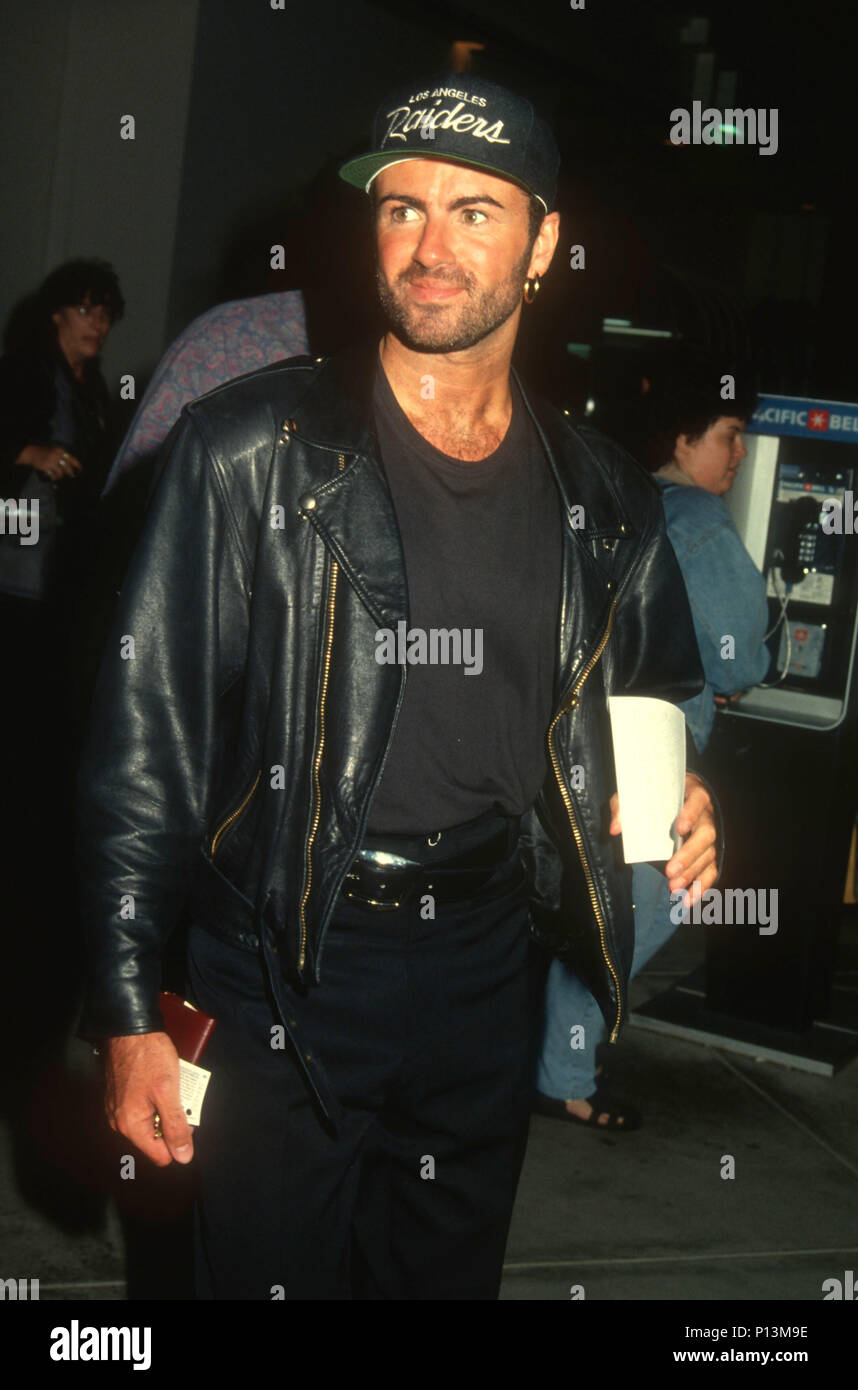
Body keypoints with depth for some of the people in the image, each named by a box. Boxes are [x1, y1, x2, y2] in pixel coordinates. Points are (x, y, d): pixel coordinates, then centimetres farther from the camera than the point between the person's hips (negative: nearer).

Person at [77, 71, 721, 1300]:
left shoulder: (603, 499, 5)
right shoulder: (251, 452, -7)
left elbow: (658, 712, 20)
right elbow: (146, 736, -8)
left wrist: (680, 810, -4)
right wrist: (129, 1011, -11)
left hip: (489, 962, 4)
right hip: (288, 957, -3)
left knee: (449, 1273, 18)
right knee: (272, 1273, 6)